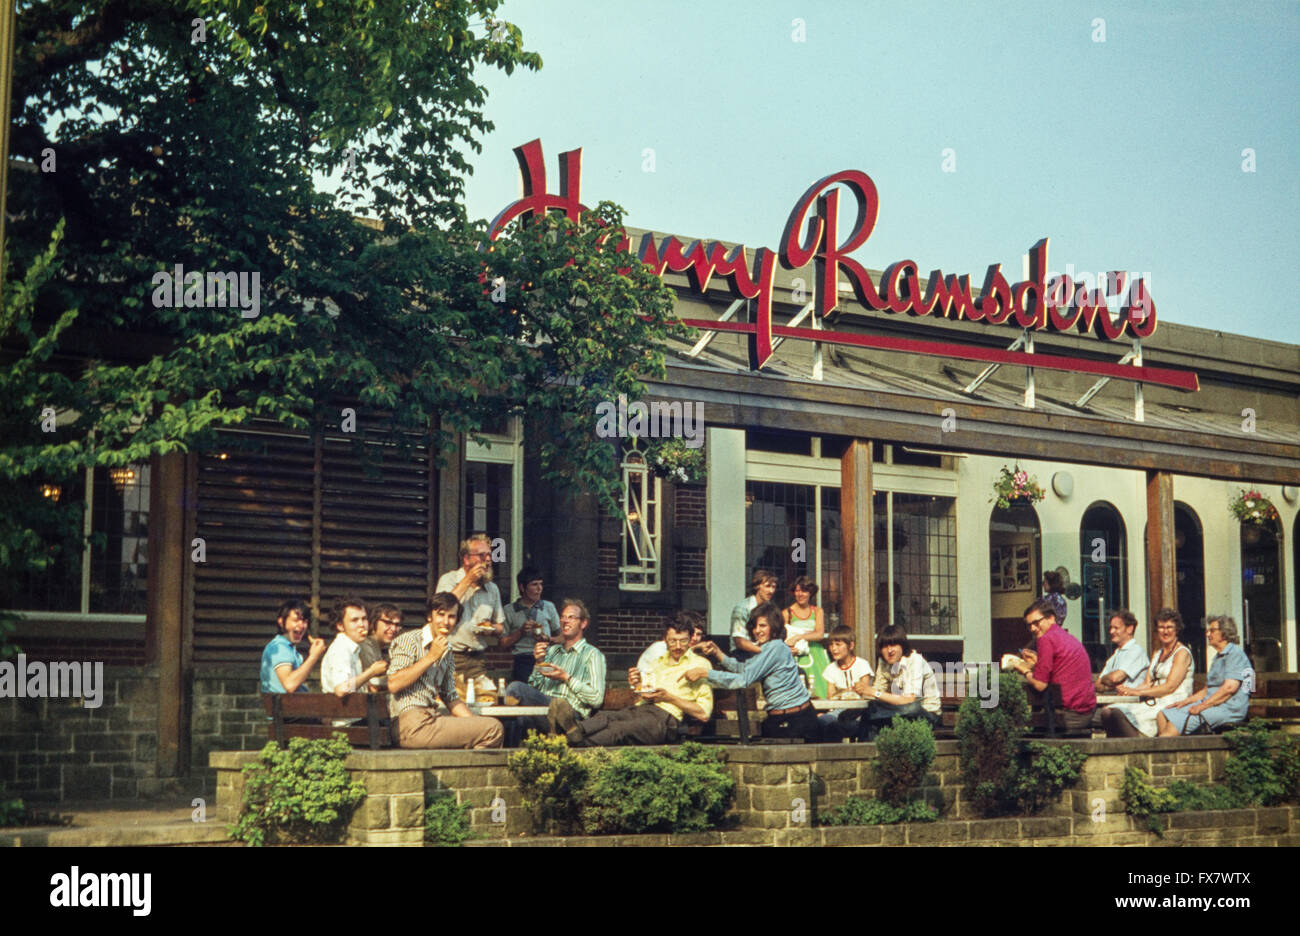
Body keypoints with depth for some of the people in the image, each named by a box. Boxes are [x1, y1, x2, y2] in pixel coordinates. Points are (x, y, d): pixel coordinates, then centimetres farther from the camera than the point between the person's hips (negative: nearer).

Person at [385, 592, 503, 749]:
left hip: (430, 719, 9)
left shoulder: (447, 652, 20)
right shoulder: (409, 640, -4)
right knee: (493, 729, -15)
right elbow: (393, 685, -17)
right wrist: (431, 657, -13)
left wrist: (475, 722, 8)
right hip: (411, 725, -9)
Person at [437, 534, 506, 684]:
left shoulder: (492, 588, 14)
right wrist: (468, 581, -13)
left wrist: (491, 629, -1)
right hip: (450, 658, -4)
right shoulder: (449, 579, 1)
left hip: (477, 660, 4)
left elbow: (500, 626, 25)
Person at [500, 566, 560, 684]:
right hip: (521, 660, -1)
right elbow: (502, 643, 7)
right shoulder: (509, 610, 9)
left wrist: (547, 639, -2)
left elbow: (561, 638, 17)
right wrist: (520, 632, -5)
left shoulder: (549, 607, 14)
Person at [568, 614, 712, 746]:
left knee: (617, 730, -36)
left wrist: (670, 697, -6)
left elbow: (704, 714, 1)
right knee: (602, 717, -30)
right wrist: (637, 686, 8)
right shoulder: (657, 661, 30)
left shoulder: (700, 664, 10)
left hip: (665, 717, -6)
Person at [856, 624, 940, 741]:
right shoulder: (883, 662, 2)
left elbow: (909, 700, -27)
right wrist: (863, 689, -24)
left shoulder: (915, 660, -19)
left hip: (927, 715, -5)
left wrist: (875, 693, -28)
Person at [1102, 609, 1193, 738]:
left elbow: (1170, 687, -12)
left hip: (1172, 704, -8)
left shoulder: (1182, 653, -3)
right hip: (1153, 703, 8)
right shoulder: (1157, 652, 22)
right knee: (1107, 712, -15)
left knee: (1120, 715, -30)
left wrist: (1137, 692, -16)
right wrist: (1128, 690, -7)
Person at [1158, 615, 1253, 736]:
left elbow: (1229, 688, -18)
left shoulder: (1235, 653, -7)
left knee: (1178, 719, -26)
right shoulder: (1218, 656, 26)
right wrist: (1185, 702, 11)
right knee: (1163, 716, -5)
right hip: (1211, 703, 10)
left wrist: (1202, 706, -19)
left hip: (1229, 708, -10)